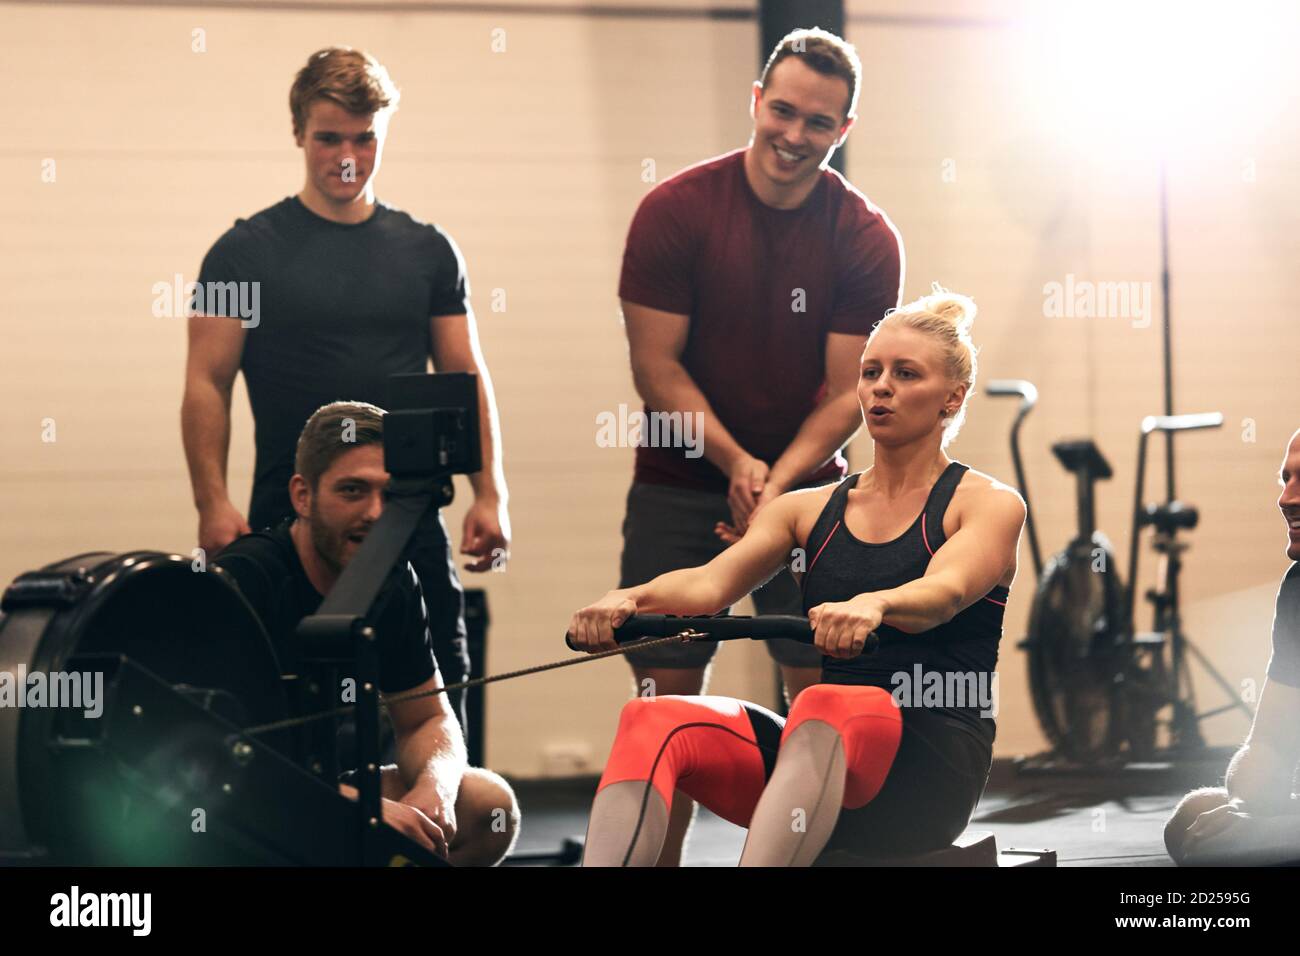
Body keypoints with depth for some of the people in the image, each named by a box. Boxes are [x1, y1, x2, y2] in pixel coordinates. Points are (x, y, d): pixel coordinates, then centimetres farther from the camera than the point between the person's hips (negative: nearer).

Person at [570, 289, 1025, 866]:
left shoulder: (989, 505, 5)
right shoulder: (809, 510, 19)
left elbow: (946, 591, -17)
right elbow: (713, 581, 1)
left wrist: (871, 605, -41)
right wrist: (629, 599, -22)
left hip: (935, 763, -5)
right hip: (825, 755, 5)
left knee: (822, 709, -39)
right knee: (654, 722, -23)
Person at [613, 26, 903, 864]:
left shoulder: (866, 239, -4)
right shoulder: (676, 211, -7)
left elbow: (848, 391, -5)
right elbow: (656, 364, -8)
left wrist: (780, 482, -18)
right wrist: (735, 464, -16)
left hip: (809, 487, 1)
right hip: (681, 485, -1)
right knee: (666, 698, 0)